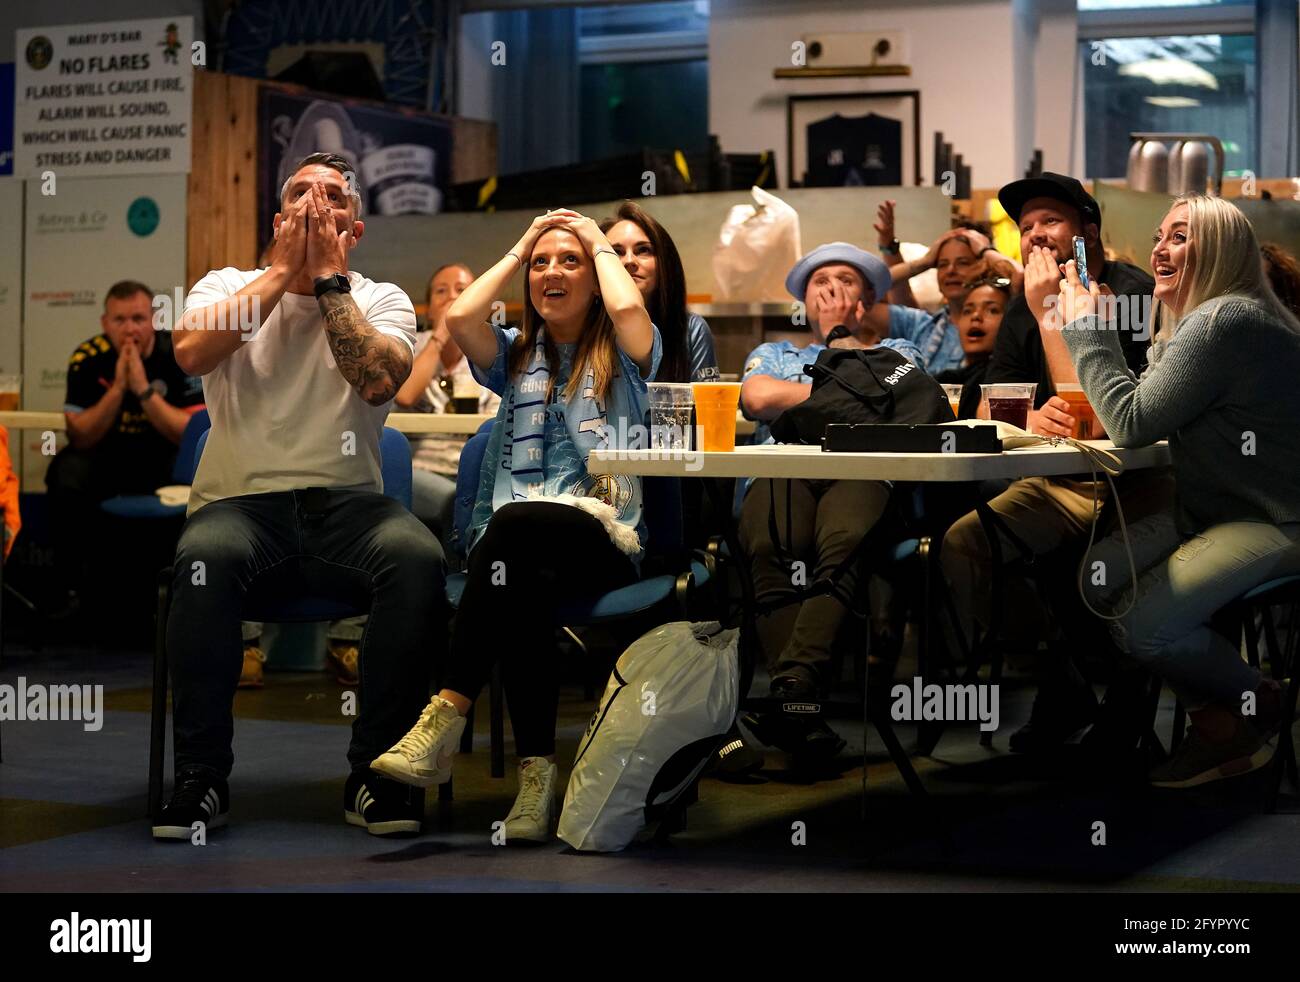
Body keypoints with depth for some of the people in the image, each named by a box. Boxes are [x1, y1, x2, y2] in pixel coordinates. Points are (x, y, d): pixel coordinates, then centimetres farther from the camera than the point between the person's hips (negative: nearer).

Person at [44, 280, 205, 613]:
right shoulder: (88, 359, -14)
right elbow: (80, 438, -17)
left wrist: (144, 390, -33)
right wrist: (118, 387, -30)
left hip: (165, 456, -1)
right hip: (106, 454, 1)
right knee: (67, 475, -30)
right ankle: (71, 589, -15)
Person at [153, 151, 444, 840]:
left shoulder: (382, 301, 13)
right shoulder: (227, 286, 14)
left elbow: (379, 380, -10)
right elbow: (192, 351, -10)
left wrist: (328, 276, -5)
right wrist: (283, 269, -4)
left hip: (346, 501, 1)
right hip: (241, 500, 0)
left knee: (417, 556, -32)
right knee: (204, 556, -35)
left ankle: (375, 772, -18)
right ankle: (200, 777, -20)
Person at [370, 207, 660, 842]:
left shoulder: (623, 355, 15)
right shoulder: (516, 356, 25)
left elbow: (628, 307, -12)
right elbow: (459, 318, 2)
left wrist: (600, 244, 8)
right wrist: (517, 251, 16)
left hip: (603, 540, -3)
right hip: (520, 547, 3)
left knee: (514, 525, -39)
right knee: (524, 586, -37)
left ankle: (446, 717, -43)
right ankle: (536, 774, -42)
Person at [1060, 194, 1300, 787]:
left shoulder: (1226, 321, -20)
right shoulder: (1196, 320, 15)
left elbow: (1133, 423, -22)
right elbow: (1146, 414, 11)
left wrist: (1087, 330, -12)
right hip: (1213, 511, 10)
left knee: (1143, 625, -24)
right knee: (1091, 579, -5)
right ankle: (1216, 714, 7)